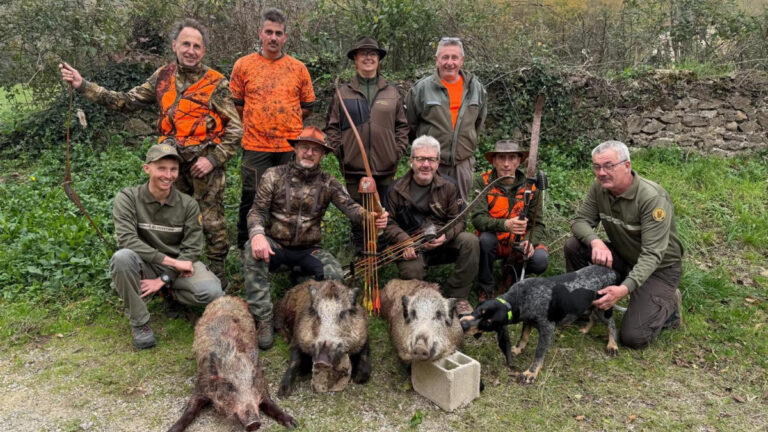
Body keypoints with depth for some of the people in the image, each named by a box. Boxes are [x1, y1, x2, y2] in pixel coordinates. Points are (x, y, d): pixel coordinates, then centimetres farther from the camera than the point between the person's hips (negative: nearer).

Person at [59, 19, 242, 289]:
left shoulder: (216, 84, -7)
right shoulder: (163, 77, 8)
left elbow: (235, 129, -8)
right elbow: (127, 102, 11)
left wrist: (213, 159, -15)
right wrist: (83, 86, 6)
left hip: (204, 161, -5)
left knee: (211, 219, 2)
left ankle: (217, 269, 18)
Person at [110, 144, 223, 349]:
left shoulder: (189, 205, -7)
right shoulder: (128, 198, -11)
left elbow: (191, 250, -7)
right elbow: (127, 239, -23)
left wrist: (164, 279, -17)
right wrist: (171, 261, -27)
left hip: (178, 265, 1)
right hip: (144, 265, -1)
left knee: (212, 292, -27)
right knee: (122, 257, -35)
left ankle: (171, 294, 9)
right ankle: (139, 323, -15)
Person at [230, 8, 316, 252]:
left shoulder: (298, 68, 6)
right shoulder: (243, 65, 4)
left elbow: (307, 106, 14)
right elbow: (235, 104, 11)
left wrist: (286, 123, 11)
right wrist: (255, 125, 10)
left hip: (292, 148, 1)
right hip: (255, 147, -1)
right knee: (252, 199, 4)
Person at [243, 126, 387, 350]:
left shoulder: (328, 184, 1)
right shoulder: (274, 176, -1)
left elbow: (349, 206, -16)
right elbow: (257, 211, -6)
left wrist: (369, 216, -41)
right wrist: (258, 234, -30)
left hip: (308, 250, 1)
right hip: (275, 246, 0)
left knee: (335, 274, -29)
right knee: (253, 250, -33)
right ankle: (263, 319, -23)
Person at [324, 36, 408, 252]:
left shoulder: (392, 92, 10)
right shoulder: (343, 92, 6)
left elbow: (402, 125, 12)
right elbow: (332, 126, 7)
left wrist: (399, 150, 3)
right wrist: (339, 150, -2)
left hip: (385, 166, 1)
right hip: (354, 166, -1)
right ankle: (360, 251, 19)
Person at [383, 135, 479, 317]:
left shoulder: (448, 187, 4)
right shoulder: (397, 190, 2)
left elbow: (458, 220, 1)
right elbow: (389, 223, 0)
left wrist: (446, 236, -22)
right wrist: (404, 241, -20)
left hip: (443, 243, 2)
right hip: (412, 248, -2)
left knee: (470, 241, -25)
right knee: (411, 270, -34)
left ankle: (457, 296, -12)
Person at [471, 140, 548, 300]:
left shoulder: (530, 187, -3)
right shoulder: (482, 183, -11)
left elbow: (538, 224, -2)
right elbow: (478, 218, -23)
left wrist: (531, 241, -25)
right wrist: (505, 225, -41)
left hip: (519, 244, 2)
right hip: (493, 242, -2)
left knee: (541, 260, -26)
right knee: (486, 238, -34)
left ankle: (514, 273, 13)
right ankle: (486, 289, -9)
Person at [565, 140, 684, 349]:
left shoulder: (653, 198, -29)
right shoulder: (599, 187, -11)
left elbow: (652, 254, -32)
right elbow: (580, 221, -8)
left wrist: (625, 288, -46)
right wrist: (596, 242, -32)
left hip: (659, 267, -5)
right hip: (623, 257, 6)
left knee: (634, 337, -16)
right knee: (573, 246, -18)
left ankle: (669, 304, 13)